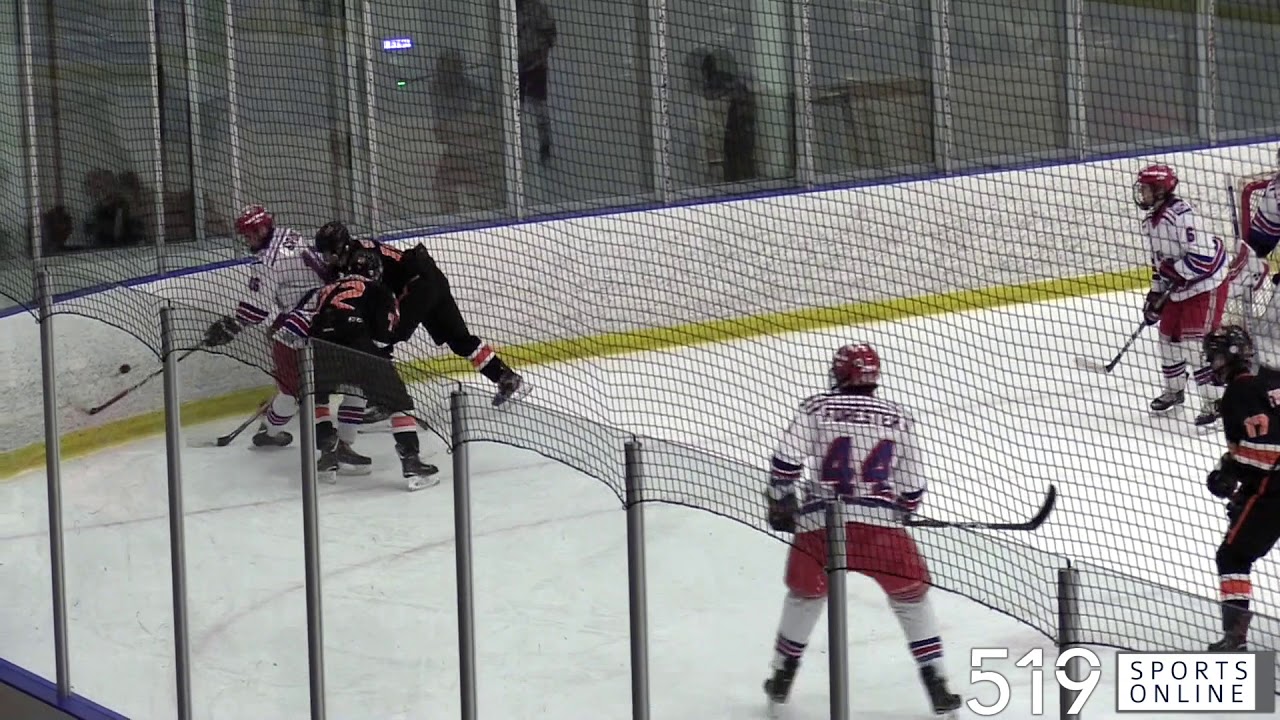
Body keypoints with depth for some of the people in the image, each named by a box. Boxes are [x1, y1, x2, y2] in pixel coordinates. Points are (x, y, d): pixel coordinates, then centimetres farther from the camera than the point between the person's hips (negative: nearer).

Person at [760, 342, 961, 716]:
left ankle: (781, 678, 34)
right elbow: (912, 488, 11)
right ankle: (936, 686, 9)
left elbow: (786, 460, -3)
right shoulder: (896, 417, 11)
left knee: (805, 595, 25)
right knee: (912, 597, 15)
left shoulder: (816, 408, 8)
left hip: (820, 522, 1)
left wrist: (781, 502, 12)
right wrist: (903, 511, 31)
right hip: (880, 523, -1)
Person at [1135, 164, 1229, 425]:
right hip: (1178, 290, 10)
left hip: (1206, 286, -10)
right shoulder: (1150, 222, 7)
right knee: (1169, 336, 16)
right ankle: (1174, 390, 36)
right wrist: (1155, 295, 13)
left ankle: (1213, 401, -6)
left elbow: (1202, 254, -30)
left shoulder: (1180, 215, -25)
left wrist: (1173, 272, -24)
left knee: (1196, 342, -13)